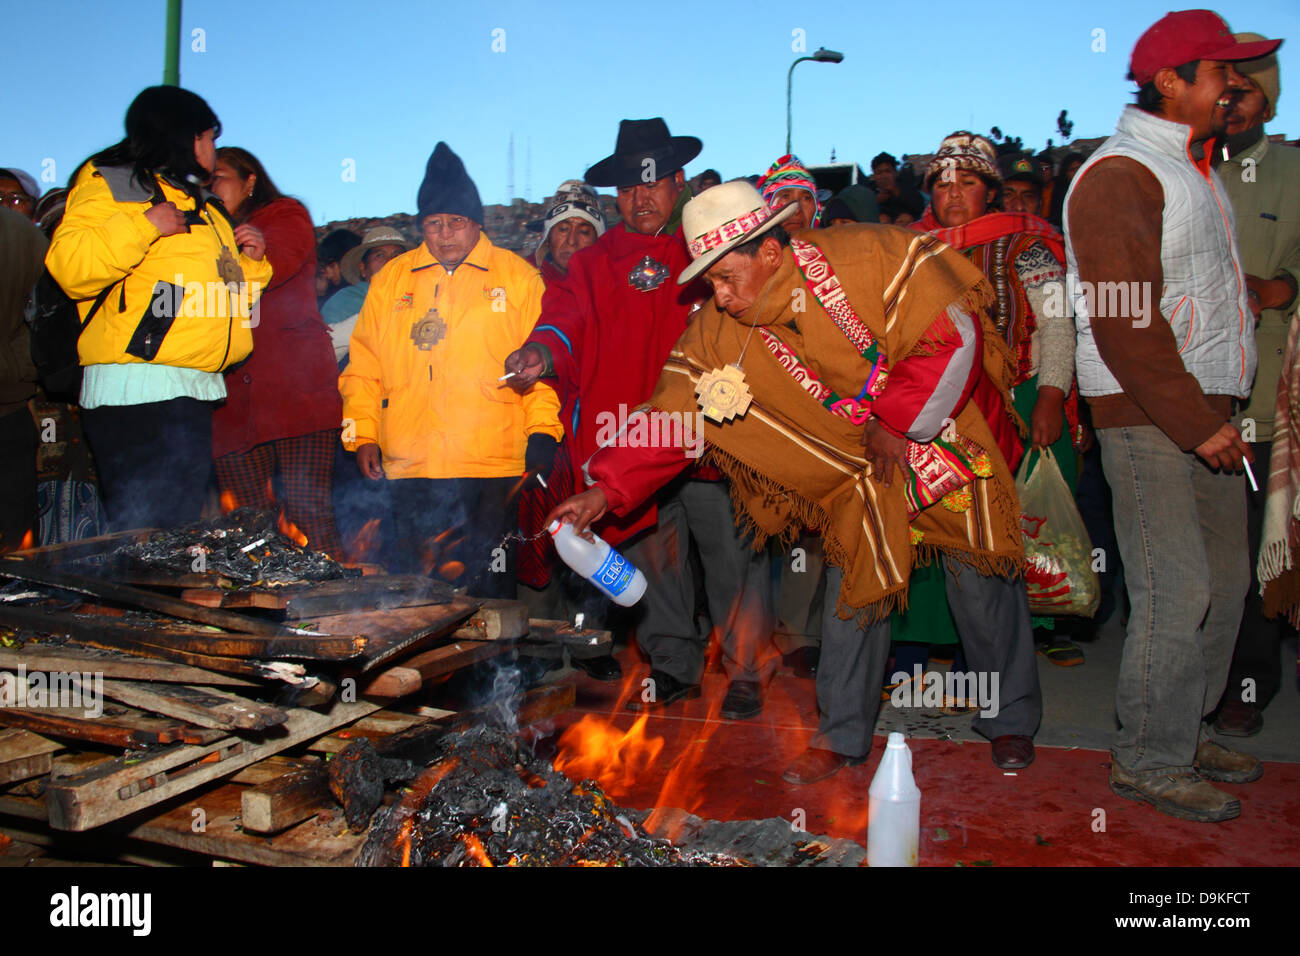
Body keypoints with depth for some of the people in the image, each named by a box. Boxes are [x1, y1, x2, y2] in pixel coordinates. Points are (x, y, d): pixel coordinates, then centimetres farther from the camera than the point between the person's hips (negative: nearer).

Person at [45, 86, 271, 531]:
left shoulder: (202, 207, 26)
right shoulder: (109, 184, 0)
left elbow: (226, 300, 30)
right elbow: (68, 265, -16)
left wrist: (250, 262, 14)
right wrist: (142, 226, -19)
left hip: (196, 392, 9)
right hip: (136, 393, -9)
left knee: (179, 538, 11)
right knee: (143, 527, -14)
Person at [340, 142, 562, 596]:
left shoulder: (519, 277, 7)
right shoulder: (389, 280, 14)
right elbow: (363, 368, 15)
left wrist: (542, 432, -9)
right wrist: (362, 435, 5)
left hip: (495, 473, -2)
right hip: (410, 473, 3)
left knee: (489, 591, -1)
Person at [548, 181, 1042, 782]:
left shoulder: (872, 257, -23)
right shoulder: (719, 334, -11)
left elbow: (953, 339, -20)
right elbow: (672, 416, -11)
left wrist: (895, 424, -17)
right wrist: (607, 489, -21)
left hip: (945, 436, -2)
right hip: (861, 471, 3)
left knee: (984, 584, 5)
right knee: (853, 590, 2)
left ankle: (1011, 721, 26)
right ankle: (841, 737, 19)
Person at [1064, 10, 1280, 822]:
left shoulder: (1195, 167, 19)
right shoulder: (1121, 174, -12)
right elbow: (1125, 325, -19)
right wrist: (1197, 424, -18)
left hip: (1205, 405, 10)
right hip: (1148, 415, -9)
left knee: (1224, 580, 13)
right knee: (1176, 592, -7)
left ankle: (1188, 730, 28)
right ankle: (1149, 762, 7)